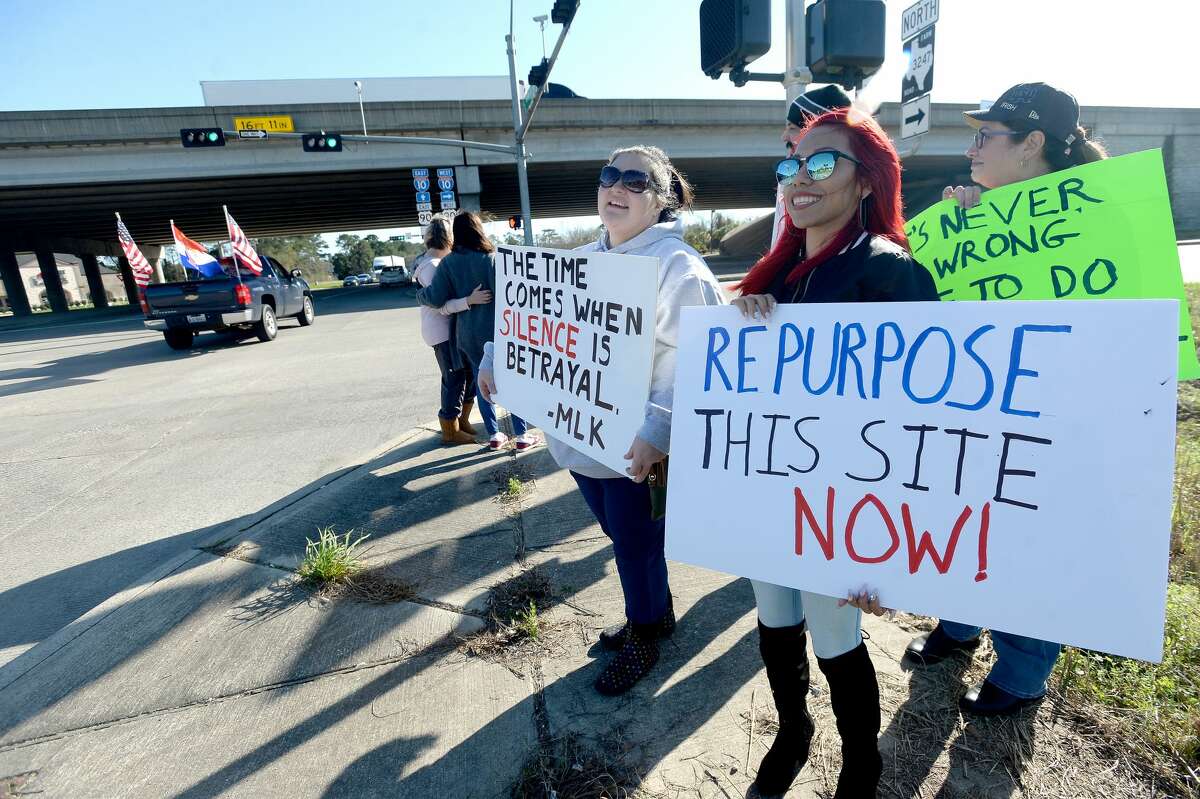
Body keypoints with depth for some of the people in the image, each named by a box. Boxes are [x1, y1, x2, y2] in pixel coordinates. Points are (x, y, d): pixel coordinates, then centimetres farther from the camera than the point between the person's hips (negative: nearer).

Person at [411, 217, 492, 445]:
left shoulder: (438, 262, 14)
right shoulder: (431, 266, -16)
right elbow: (441, 306, -25)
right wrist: (470, 300, -37)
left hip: (452, 328, 10)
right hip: (441, 332, -10)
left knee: (471, 372, 13)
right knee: (454, 378, -2)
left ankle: (462, 420, 28)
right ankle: (450, 431, 12)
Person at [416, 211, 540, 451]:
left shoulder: (448, 262, -3)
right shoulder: (491, 257, -9)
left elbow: (436, 298, -9)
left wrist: (419, 294, 12)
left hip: (468, 334, 3)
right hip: (497, 330, -3)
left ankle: (494, 435, 18)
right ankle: (521, 435, 9)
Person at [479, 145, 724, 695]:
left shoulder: (676, 265, -15)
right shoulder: (585, 258, 10)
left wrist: (658, 431, -36)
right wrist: (494, 359, 12)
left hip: (636, 447, -7)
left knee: (635, 543, 10)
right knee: (621, 536, 22)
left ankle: (643, 636, 38)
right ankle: (654, 614, 48)